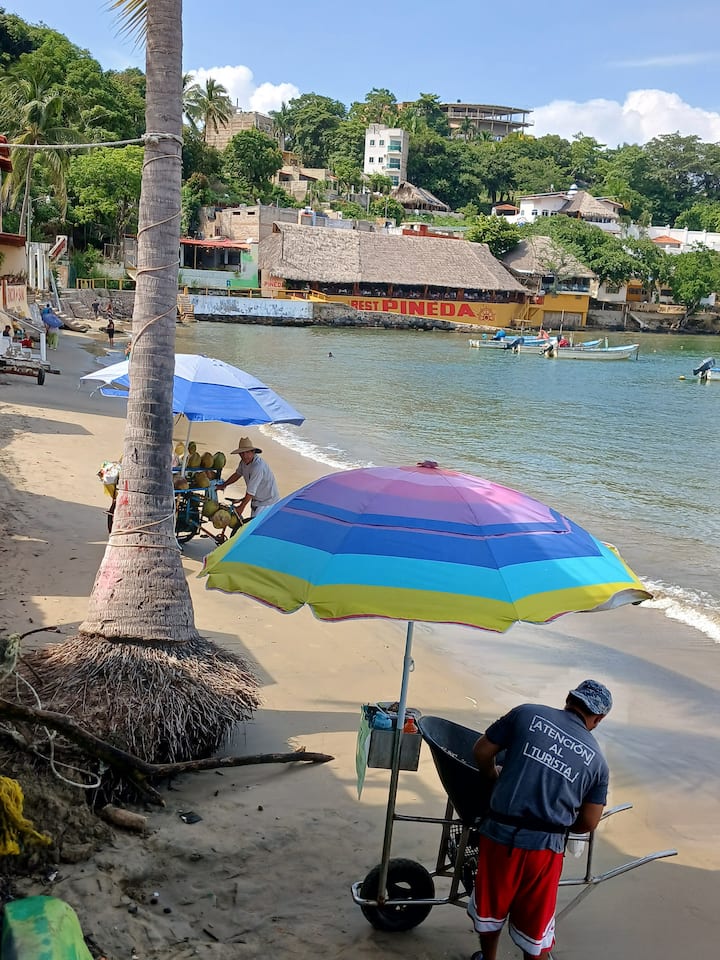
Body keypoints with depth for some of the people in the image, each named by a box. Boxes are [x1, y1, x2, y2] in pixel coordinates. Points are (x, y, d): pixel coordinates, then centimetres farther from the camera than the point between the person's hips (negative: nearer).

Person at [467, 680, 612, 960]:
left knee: (490, 906, 25)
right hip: (546, 846, 0)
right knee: (535, 923, 18)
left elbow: (481, 752, 4)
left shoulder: (528, 714, 1)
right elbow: (588, 823, 6)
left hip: (501, 834, 0)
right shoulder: (597, 760, 5)